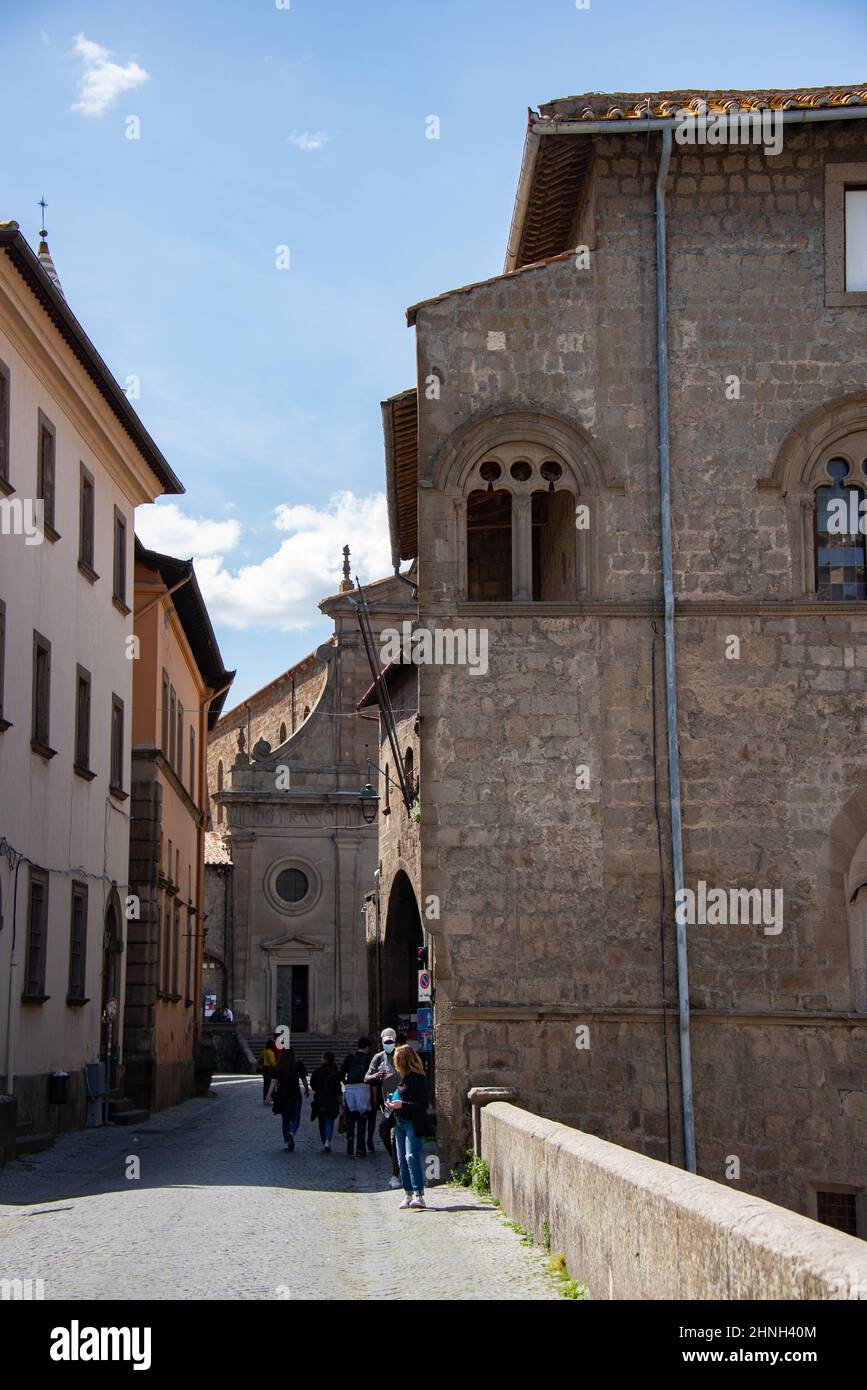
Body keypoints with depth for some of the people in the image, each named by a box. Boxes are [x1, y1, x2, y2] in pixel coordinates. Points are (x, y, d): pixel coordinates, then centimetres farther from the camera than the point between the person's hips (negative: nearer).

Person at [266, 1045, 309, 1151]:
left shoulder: (278, 1067, -1)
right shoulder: (298, 1065, -2)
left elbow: (274, 1081, -8)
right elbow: (304, 1080, 5)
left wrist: (269, 1094, -10)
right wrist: (307, 1089, 22)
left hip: (282, 1095, 2)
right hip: (295, 1095, -2)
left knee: (285, 1119, 13)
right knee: (295, 1118, 4)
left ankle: (287, 1142, 12)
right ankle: (291, 1133, -25)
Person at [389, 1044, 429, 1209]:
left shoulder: (418, 1078, -14)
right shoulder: (403, 1077, 13)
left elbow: (422, 1105, -17)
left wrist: (402, 1104, -22)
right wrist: (394, 1101, 9)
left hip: (413, 1124, -9)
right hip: (400, 1123, 9)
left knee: (412, 1156, -18)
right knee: (402, 1159, 9)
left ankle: (419, 1195, -22)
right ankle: (409, 1194, 15)